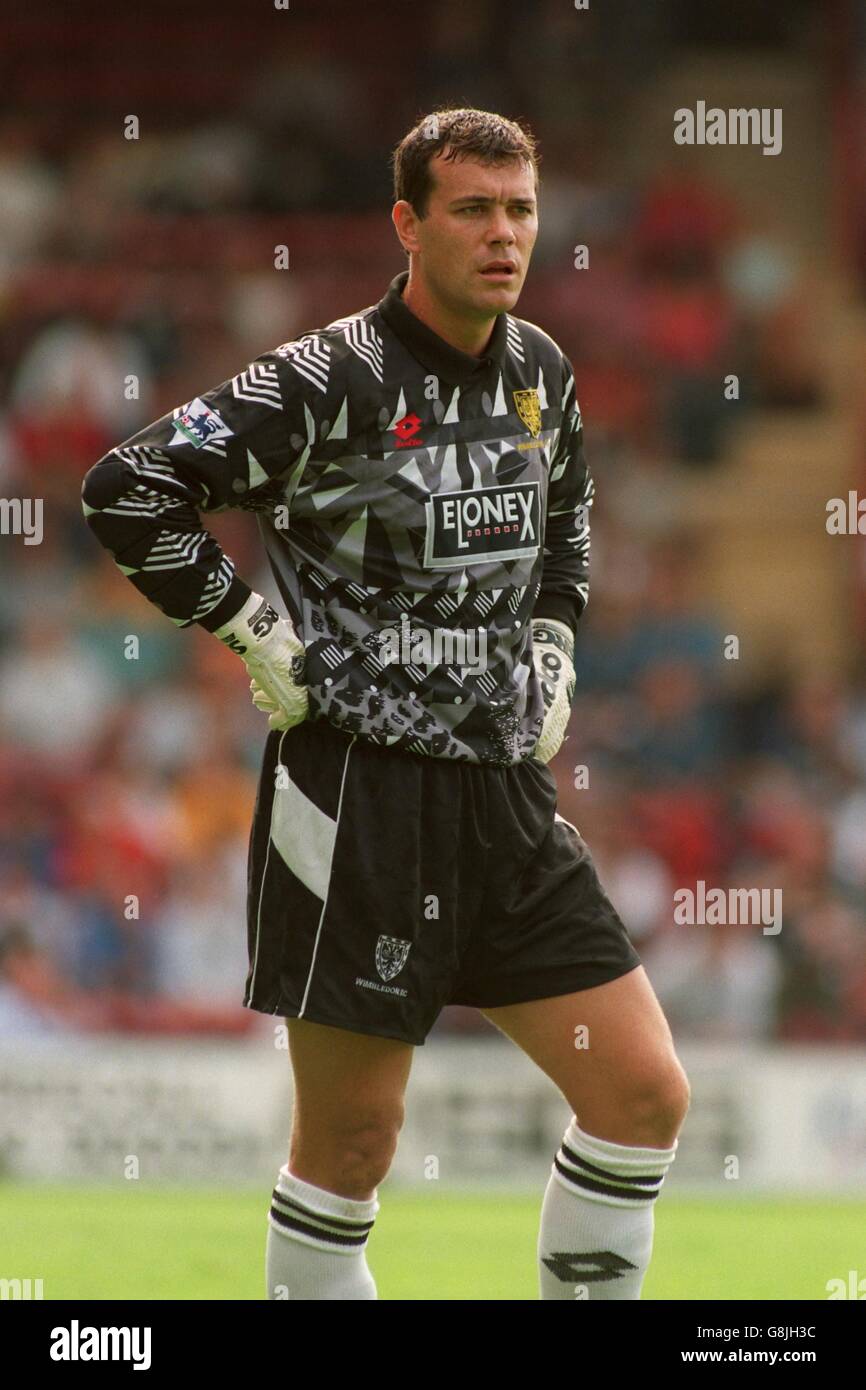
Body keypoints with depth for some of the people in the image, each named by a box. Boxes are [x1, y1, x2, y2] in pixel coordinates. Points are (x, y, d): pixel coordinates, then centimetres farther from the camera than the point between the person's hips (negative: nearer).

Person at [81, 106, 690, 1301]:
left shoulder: (541, 372, 8)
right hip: (359, 790, -6)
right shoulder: (334, 379, -13)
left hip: (505, 795, 6)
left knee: (646, 1096, 1)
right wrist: (254, 632, -12)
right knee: (350, 1143, 0)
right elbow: (128, 491, -15)